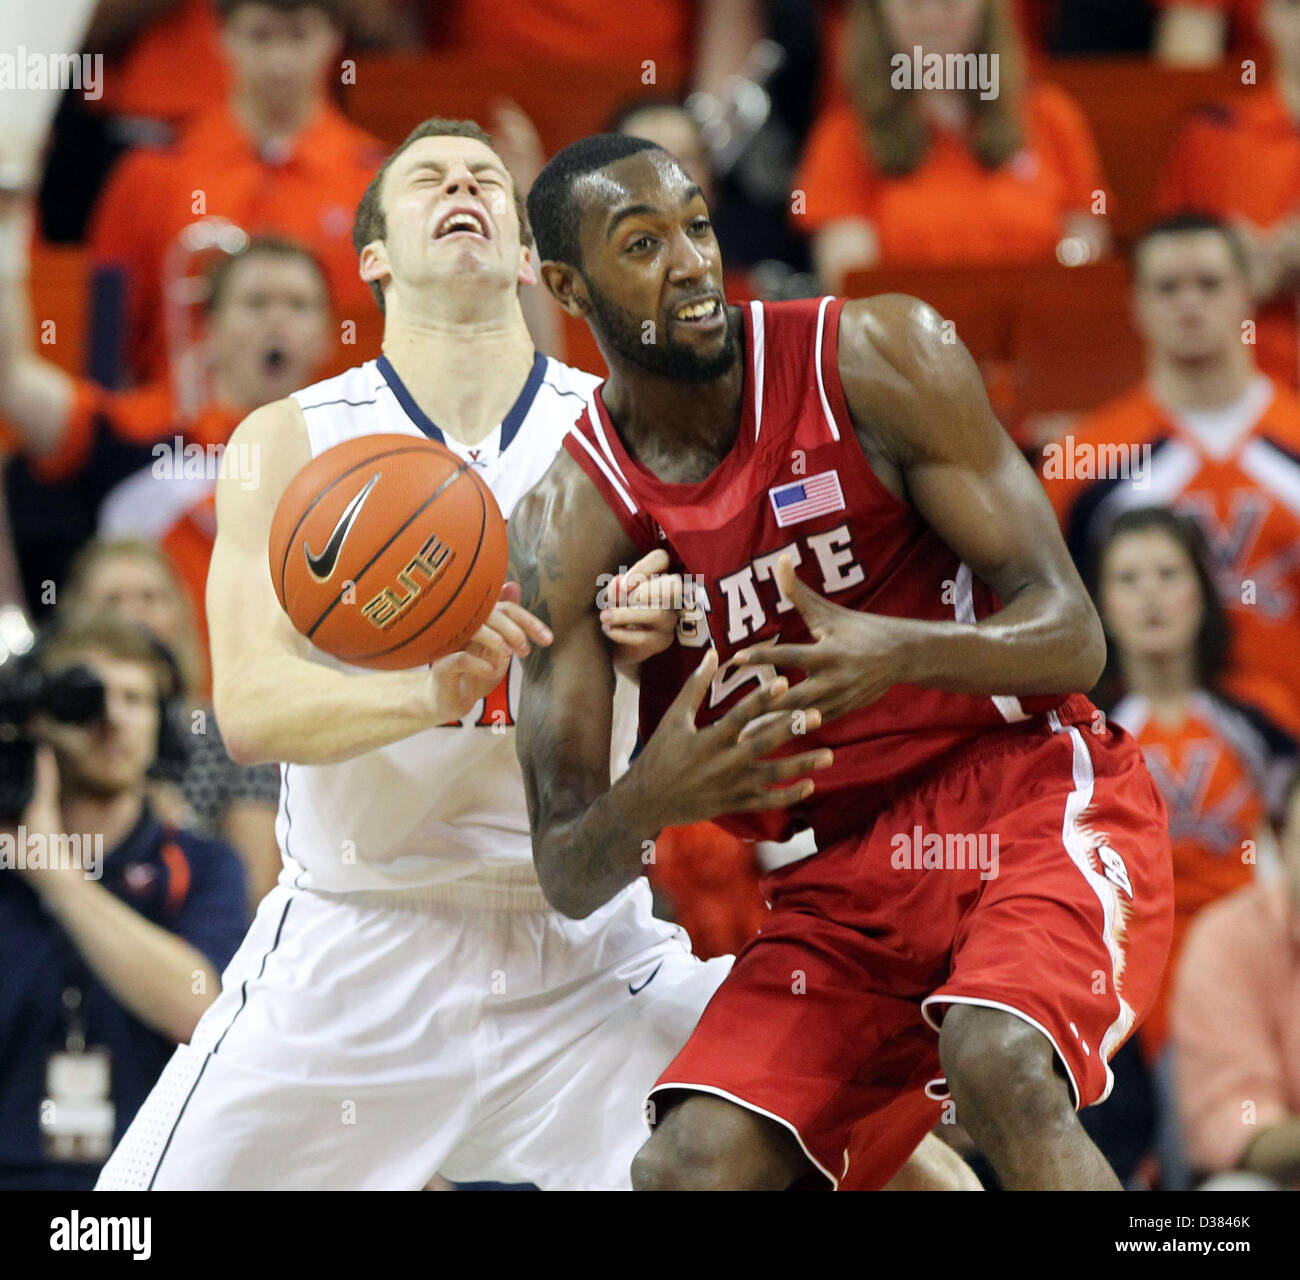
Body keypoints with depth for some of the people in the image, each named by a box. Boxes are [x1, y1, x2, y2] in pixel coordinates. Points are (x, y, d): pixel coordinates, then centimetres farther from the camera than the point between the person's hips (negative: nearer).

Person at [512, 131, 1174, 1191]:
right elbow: (569, 880, -7)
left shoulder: (876, 357, -10)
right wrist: (648, 802, -31)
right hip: (838, 879, 4)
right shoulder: (570, 525, -4)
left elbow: (1069, 638, -12)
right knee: (688, 1169, -15)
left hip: (1030, 793, -4)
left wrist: (901, 654, -34)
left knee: (999, 1066, -33)